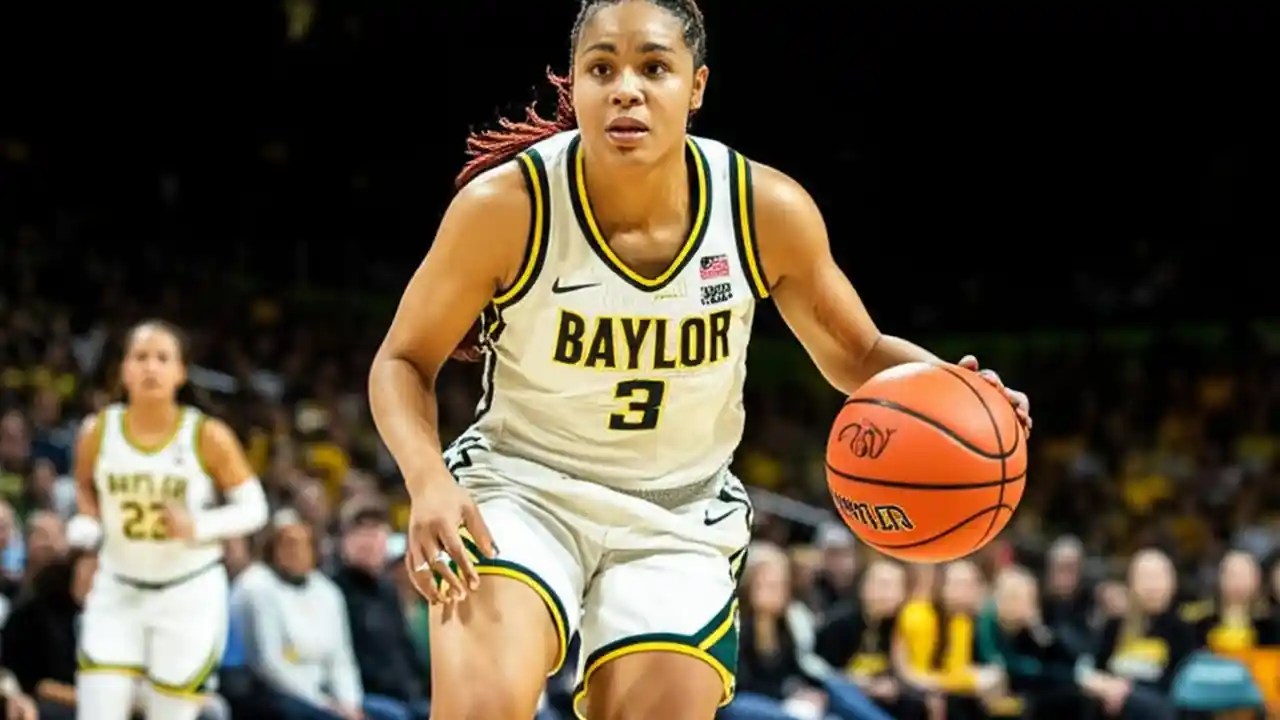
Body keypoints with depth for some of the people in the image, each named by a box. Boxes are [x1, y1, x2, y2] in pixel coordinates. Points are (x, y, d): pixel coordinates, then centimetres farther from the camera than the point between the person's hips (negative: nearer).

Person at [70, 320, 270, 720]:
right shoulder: (98, 432, -6)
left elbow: (253, 508, -5)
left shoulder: (208, 436, -13)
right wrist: (86, 524, -5)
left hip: (190, 594, -2)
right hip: (119, 591, 2)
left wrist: (198, 527, -22)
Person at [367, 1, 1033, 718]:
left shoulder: (768, 211, -12)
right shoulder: (507, 205, -18)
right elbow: (404, 361, -5)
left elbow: (857, 355, 4)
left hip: (678, 519, 3)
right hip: (521, 487, -3)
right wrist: (429, 481, -25)